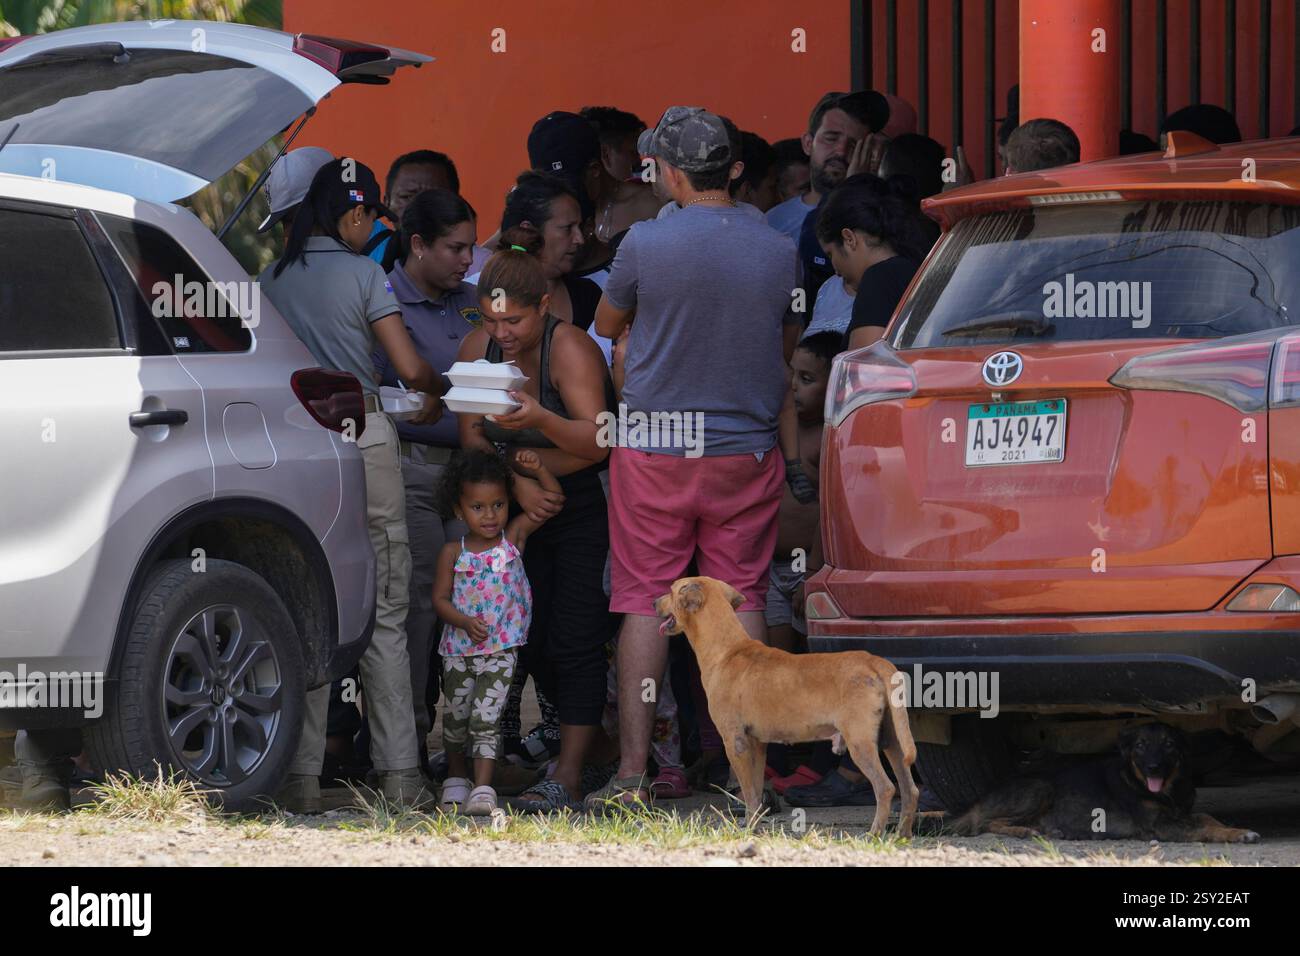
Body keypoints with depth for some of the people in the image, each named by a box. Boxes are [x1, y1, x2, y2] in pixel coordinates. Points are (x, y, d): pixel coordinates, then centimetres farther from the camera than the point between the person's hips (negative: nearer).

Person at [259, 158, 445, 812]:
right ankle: (398, 773, 3)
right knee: (384, 614, 4)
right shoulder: (363, 275, -4)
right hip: (361, 435, -3)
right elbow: (410, 370, -6)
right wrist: (436, 390, 14)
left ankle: (302, 778, 0)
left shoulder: (272, 280, 8)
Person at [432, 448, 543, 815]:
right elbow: (440, 598, -1)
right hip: (459, 650, 2)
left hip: (500, 650, -2)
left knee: (485, 718, -12)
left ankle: (483, 786, -14)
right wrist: (465, 622, -18)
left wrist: (538, 471, -10)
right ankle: (456, 777, 33)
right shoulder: (453, 553, -1)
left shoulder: (513, 541, 0)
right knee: (455, 717, 14)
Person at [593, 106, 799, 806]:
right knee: (741, 601, 9)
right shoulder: (778, 252, -2)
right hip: (746, 452, 2)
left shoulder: (646, 244, -12)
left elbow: (606, 324, 7)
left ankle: (632, 771, 1)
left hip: (654, 453, -2)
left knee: (644, 602, 3)